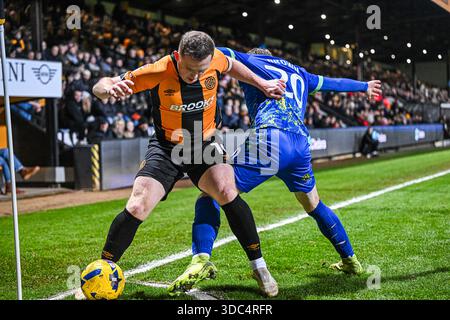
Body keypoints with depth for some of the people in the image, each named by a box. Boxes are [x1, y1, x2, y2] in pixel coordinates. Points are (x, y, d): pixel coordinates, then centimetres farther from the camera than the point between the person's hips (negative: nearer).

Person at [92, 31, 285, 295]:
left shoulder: (216, 60, -14)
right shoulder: (158, 72, -23)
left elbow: (231, 66, 14)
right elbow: (100, 87, -17)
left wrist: (262, 84, 13)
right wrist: (109, 88, -40)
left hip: (205, 145, 2)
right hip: (167, 148, -1)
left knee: (227, 193, -24)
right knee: (137, 208, -16)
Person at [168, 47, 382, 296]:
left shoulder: (250, 61, 22)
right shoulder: (299, 73, 35)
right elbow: (333, 82, 49)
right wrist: (364, 86, 65)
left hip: (270, 140, -6)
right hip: (301, 144, 6)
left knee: (212, 191, -4)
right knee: (314, 206, 28)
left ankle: (201, 259, -26)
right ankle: (350, 261, 38)